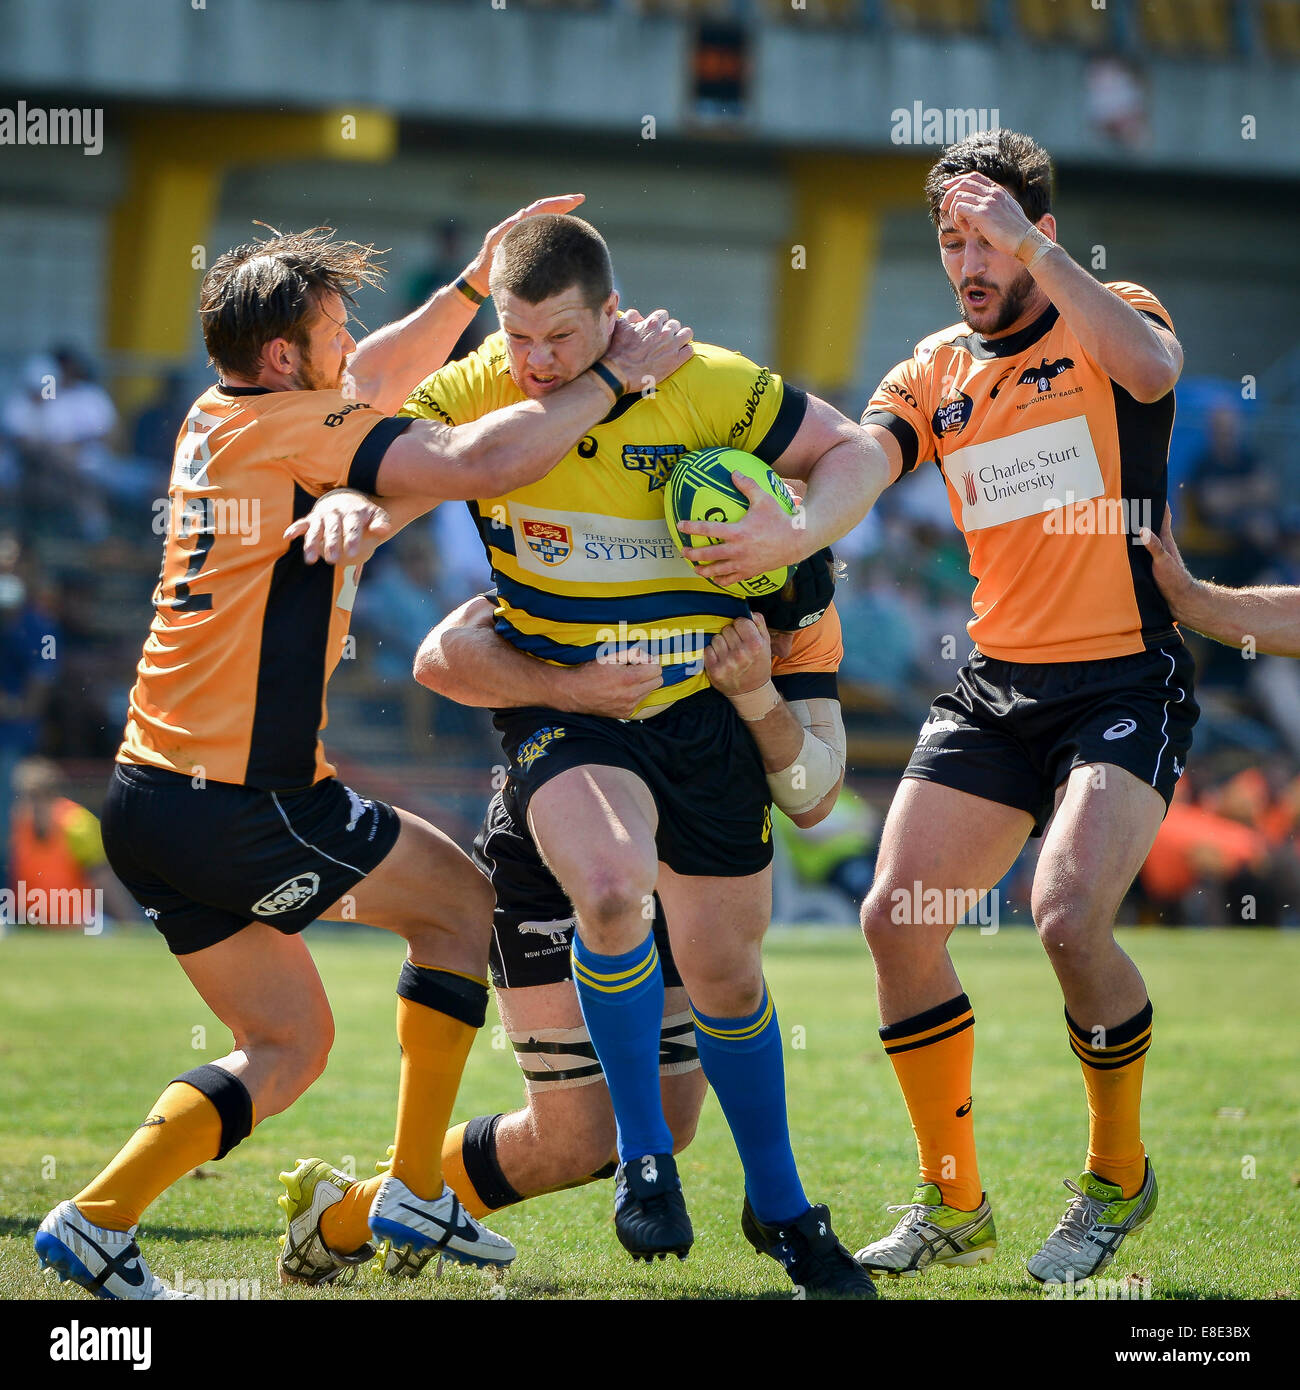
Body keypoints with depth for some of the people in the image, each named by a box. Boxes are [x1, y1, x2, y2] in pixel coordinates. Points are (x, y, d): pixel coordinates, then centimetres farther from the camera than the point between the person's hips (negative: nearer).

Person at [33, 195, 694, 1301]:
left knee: (290, 1043, 16)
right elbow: (482, 464, -22)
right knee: (461, 900, 12)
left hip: (154, 793, 9)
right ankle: (416, 1192, 13)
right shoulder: (294, 428, -12)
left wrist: (474, 280, 25)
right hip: (239, 801, -9)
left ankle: (99, 1217, 3)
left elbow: (375, 380, 31)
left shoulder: (217, 416, 14)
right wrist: (614, 377, -13)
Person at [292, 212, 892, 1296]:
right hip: (559, 706, -1)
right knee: (613, 888, -31)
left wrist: (796, 536, -18)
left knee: (724, 965, 9)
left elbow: (857, 451, 0)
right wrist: (348, 507, -30)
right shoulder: (470, 394, -7)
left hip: (700, 701, 1)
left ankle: (780, 1206, 32)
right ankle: (645, 1156, -9)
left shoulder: (710, 388, -9)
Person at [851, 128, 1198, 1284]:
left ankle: (1118, 1178, 0)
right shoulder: (939, 369, 12)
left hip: (1126, 679, -6)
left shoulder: (1108, 321, -2)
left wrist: (1036, 251, -31)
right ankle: (953, 1206, 13)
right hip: (996, 685, 6)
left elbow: (1152, 370, -27)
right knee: (898, 918, -3)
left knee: (1070, 914, -25)